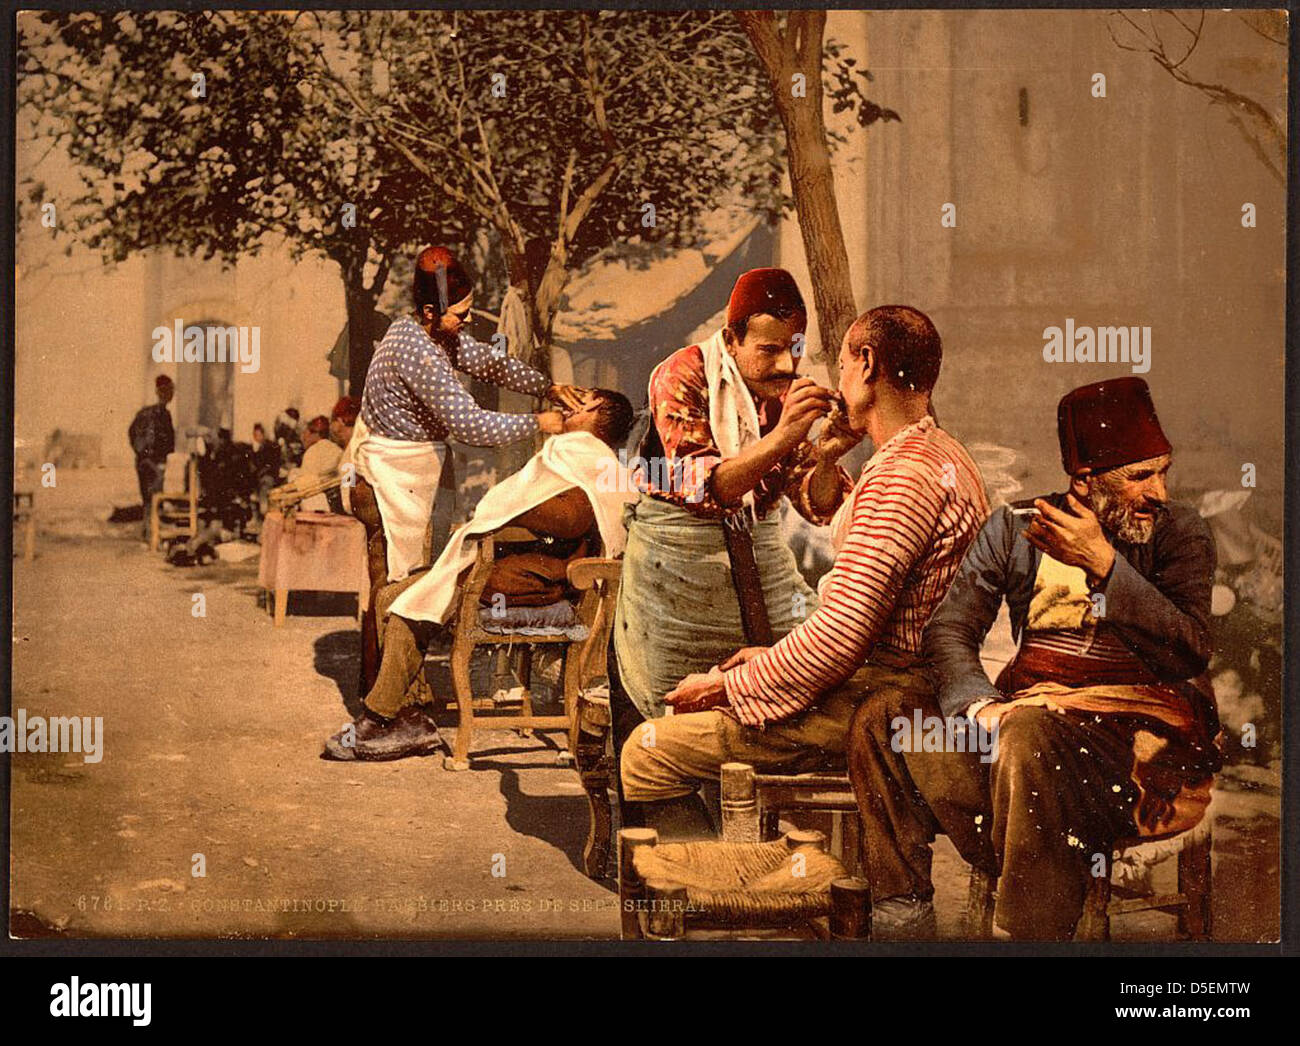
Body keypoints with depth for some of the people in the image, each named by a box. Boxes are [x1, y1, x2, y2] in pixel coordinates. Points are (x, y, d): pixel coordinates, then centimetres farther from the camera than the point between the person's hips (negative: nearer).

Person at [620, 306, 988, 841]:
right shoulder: (946, 457, 15)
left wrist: (727, 687, -13)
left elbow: (840, 635, -25)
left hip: (866, 702, -11)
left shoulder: (901, 476, -20)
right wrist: (775, 659, 16)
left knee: (646, 754, -8)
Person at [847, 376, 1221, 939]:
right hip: (1027, 706, 4)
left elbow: (1190, 654, -11)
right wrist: (981, 705, -19)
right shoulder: (1016, 527, 8)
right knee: (881, 717, -12)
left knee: (1030, 735, -36)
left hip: (1136, 722, -4)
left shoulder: (1179, 531, 2)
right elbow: (948, 628, 1)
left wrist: (1104, 565, -17)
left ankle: (1030, 933, -26)